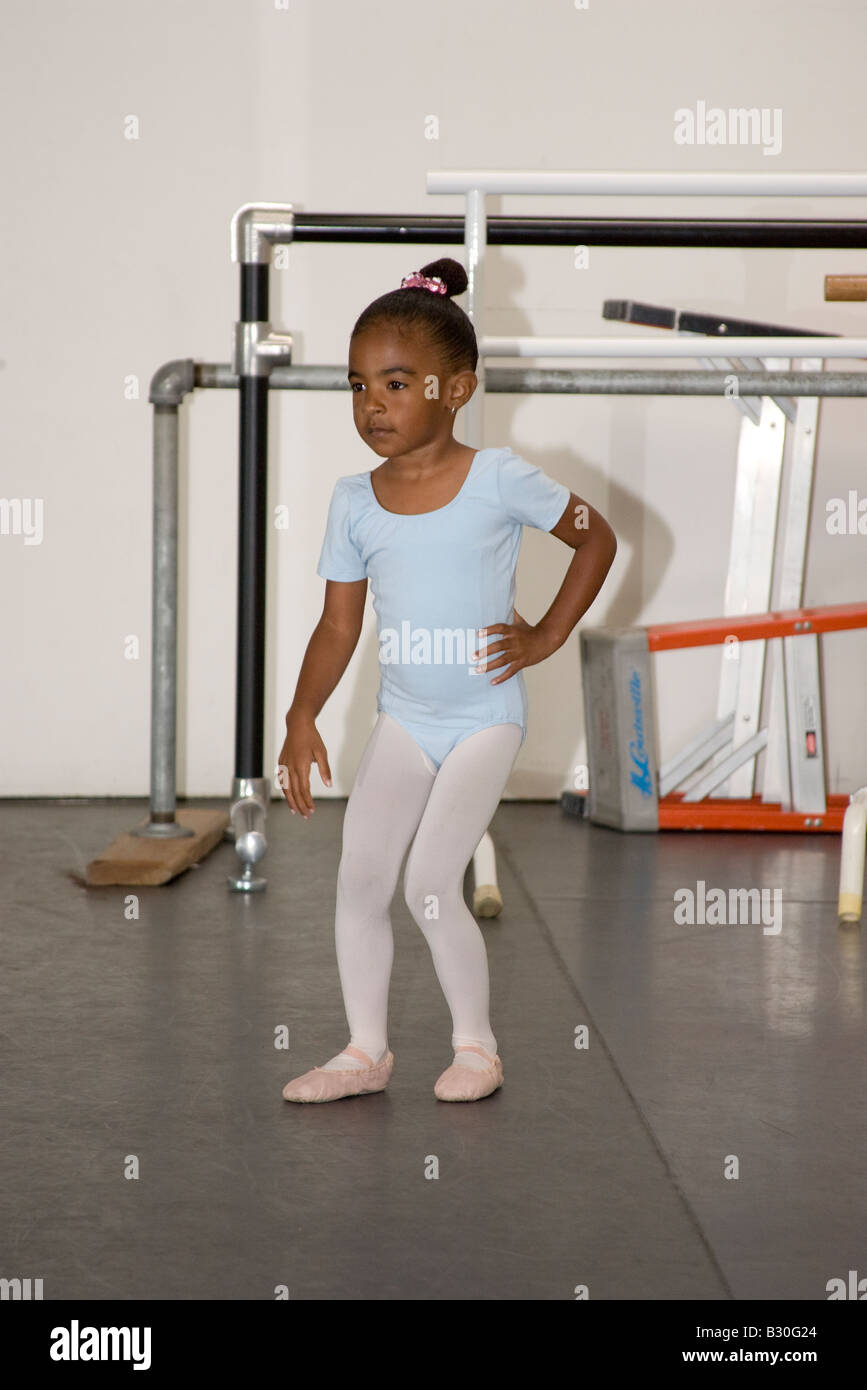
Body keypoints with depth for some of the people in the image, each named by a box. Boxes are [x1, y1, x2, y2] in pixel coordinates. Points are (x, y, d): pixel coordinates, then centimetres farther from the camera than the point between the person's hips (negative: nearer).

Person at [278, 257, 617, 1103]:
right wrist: (301, 717, -11)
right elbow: (339, 626, 1)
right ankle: (366, 1049, 13)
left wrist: (547, 636, -5)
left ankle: (476, 1045, 7)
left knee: (430, 883, -13)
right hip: (402, 717, 5)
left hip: (484, 716, -4)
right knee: (358, 878, -2)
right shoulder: (354, 501, -1)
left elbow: (597, 538, 0)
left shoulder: (498, 479, -12)